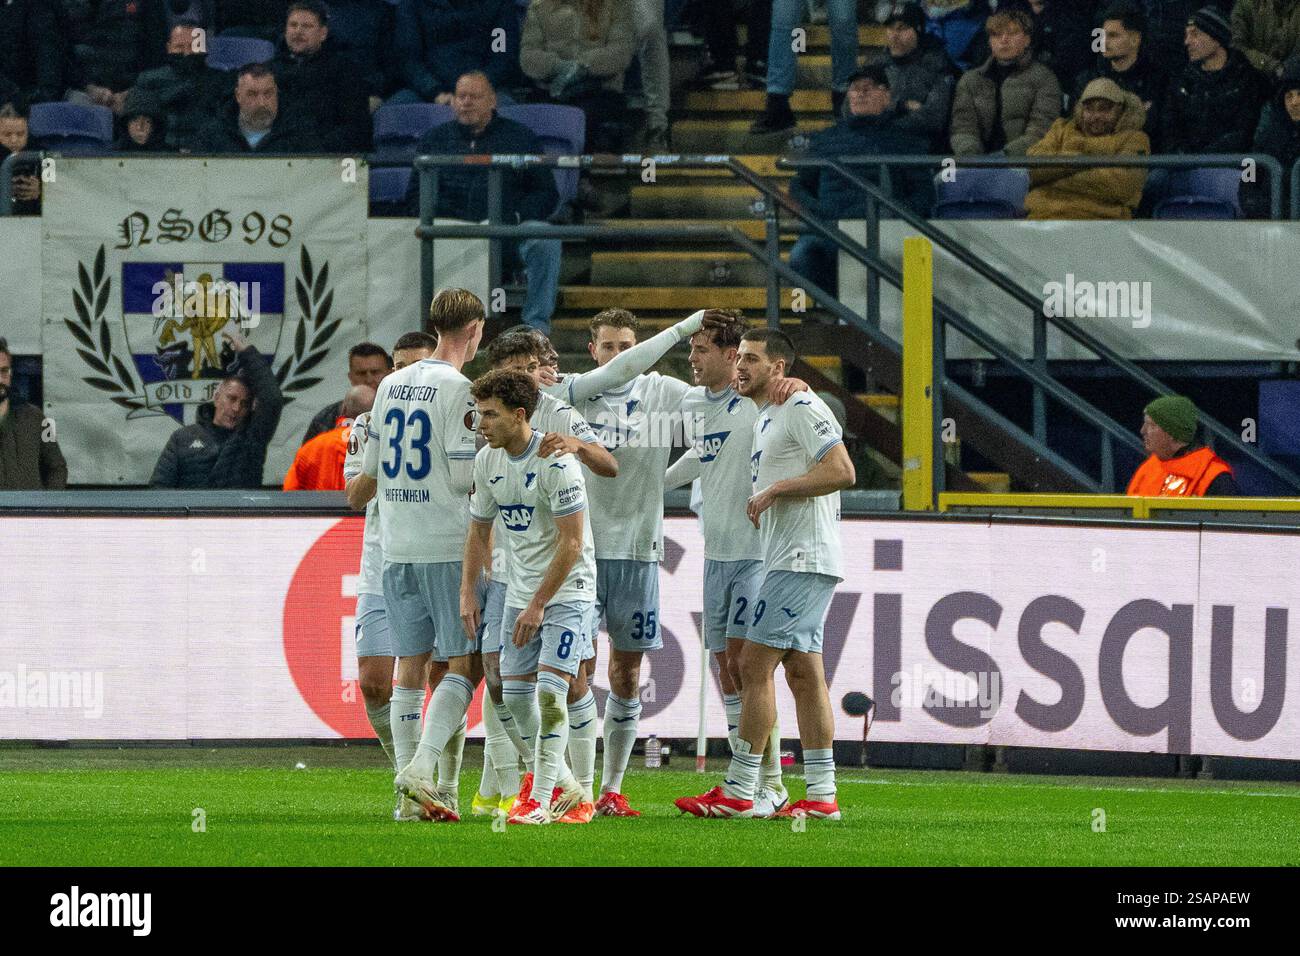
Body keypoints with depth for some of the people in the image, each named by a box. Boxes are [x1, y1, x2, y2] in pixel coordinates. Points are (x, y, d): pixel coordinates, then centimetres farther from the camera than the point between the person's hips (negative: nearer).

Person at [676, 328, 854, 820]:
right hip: (787, 559, 11)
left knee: (754, 666, -10)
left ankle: (738, 792, -8)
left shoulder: (802, 408, -11)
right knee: (803, 672, 8)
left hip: (801, 561, -11)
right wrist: (759, 507, 13)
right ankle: (822, 794, 8)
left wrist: (775, 490, -17)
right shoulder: (765, 420, 20)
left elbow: (841, 471, -20)